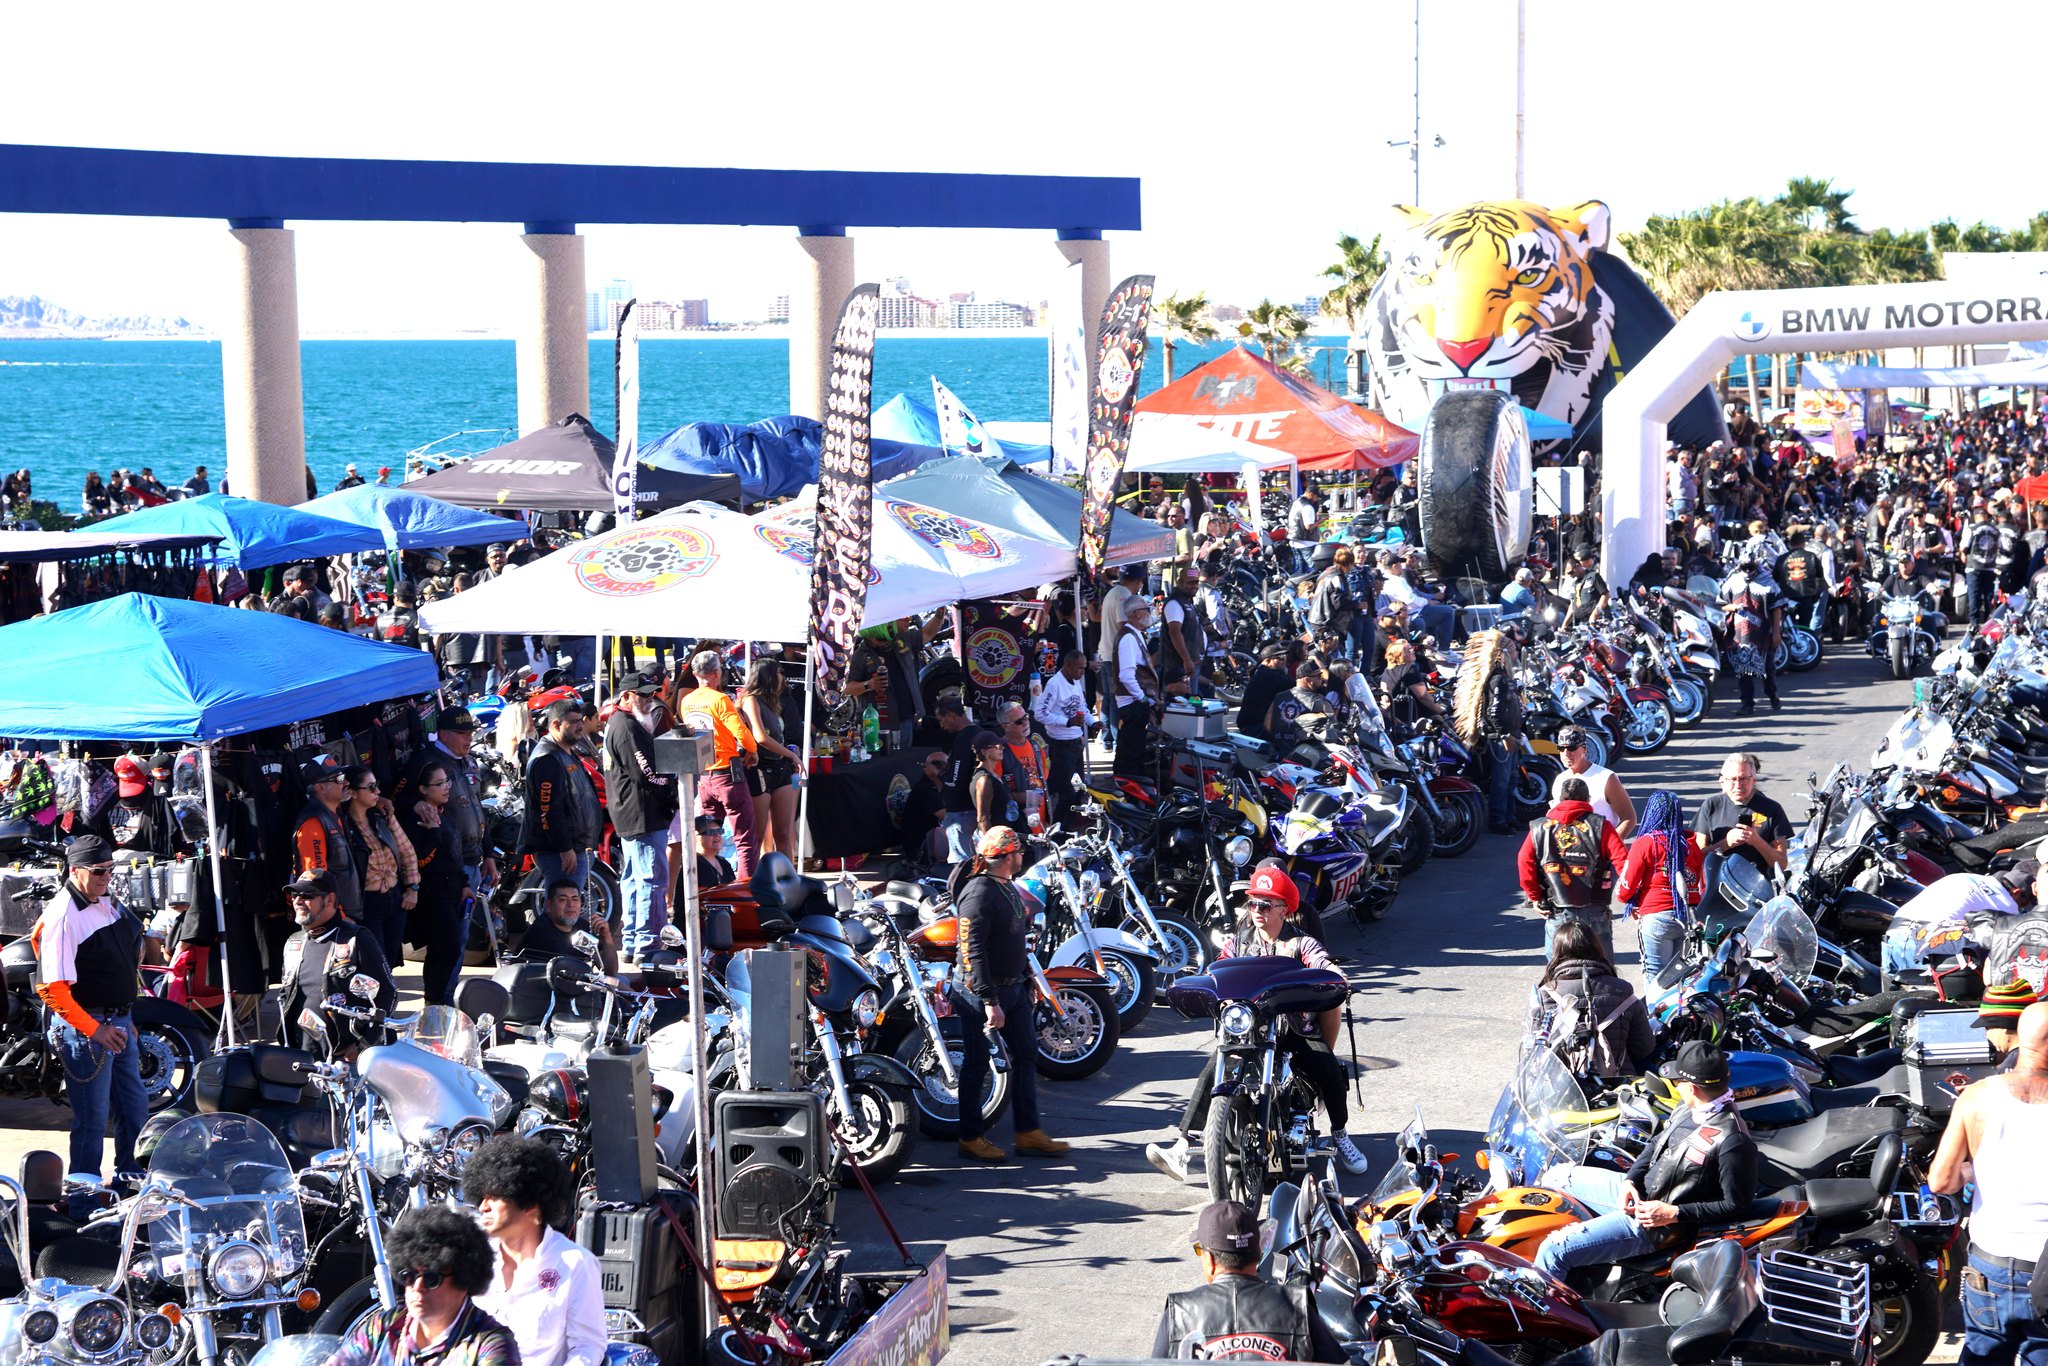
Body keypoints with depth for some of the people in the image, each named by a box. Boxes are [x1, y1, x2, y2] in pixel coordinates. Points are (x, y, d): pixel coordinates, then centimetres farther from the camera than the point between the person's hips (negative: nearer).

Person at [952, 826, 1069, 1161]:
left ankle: (1028, 1132, 20)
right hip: (982, 991, -10)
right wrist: (990, 1002, -27)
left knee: (1026, 1054, 12)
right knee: (977, 1063, 1)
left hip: (1014, 986, 10)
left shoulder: (1007, 886, 9)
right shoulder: (979, 893, -21)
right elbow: (972, 953, -25)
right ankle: (970, 1139, 12)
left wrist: (1026, 977, 21)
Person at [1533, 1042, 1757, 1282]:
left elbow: (1735, 1205, -21)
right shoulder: (1690, 1110, 2)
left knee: (1553, 1251, -18)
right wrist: (1631, 1181, -1)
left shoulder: (1733, 1141, -25)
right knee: (1556, 1177, 20)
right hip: (1636, 1192, 10)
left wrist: (1674, 1214, -24)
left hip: (1655, 1223, -10)